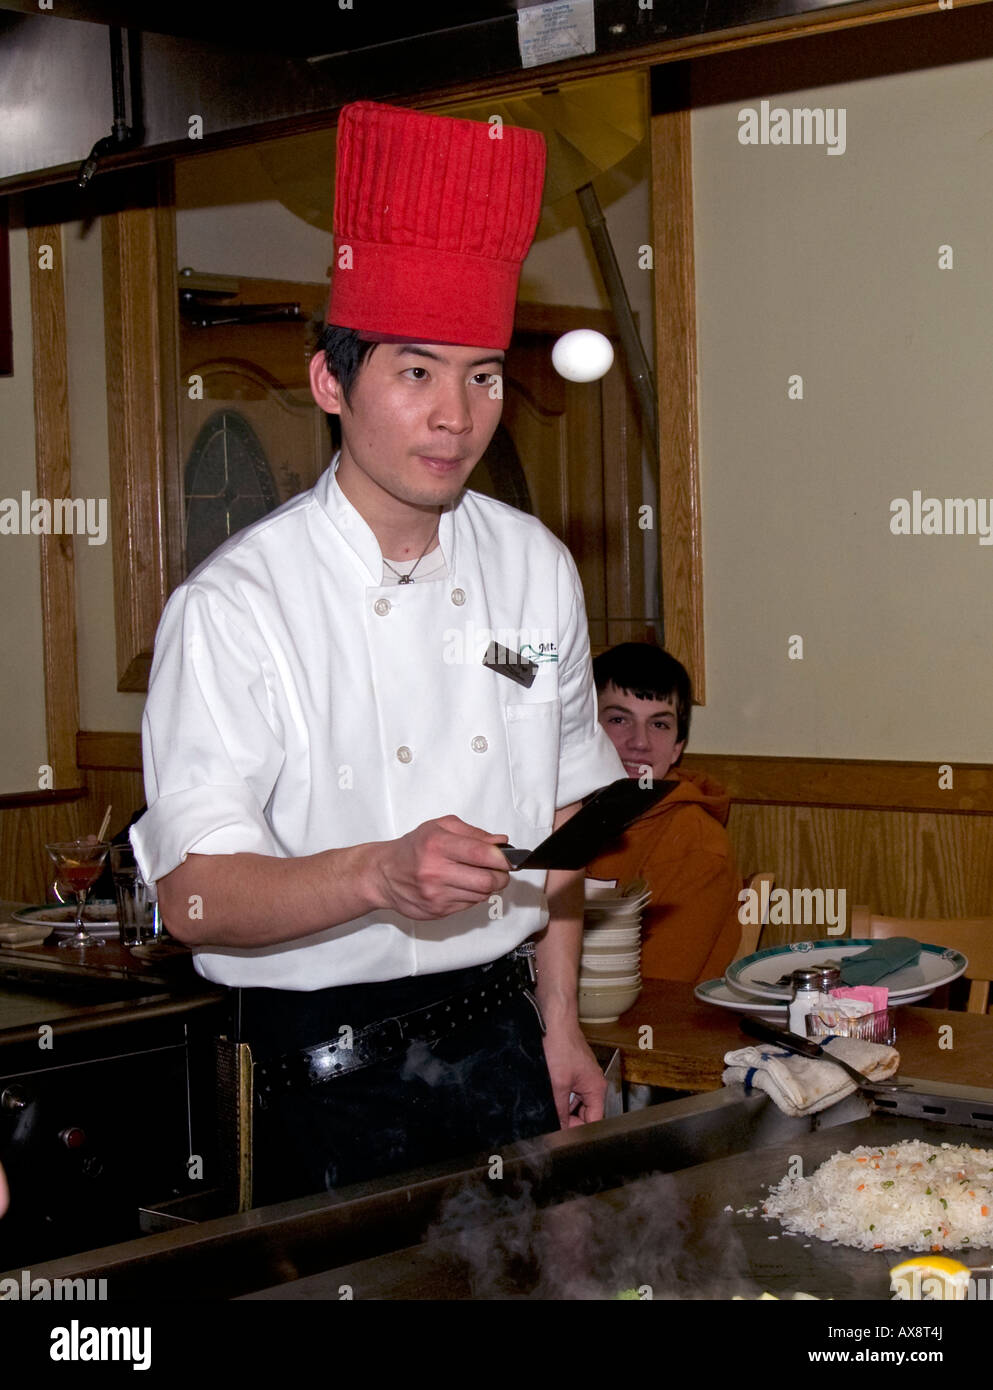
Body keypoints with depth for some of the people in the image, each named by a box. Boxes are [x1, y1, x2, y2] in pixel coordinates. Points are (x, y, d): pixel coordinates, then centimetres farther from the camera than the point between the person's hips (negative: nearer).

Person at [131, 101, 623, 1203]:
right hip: (330, 1078, -4)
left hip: (502, 1039, 5)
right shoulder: (232, 605, -15)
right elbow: (194, 895, -19)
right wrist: (381, 874, -35)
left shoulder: (534, 567, 3)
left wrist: (557, 1021, 11)